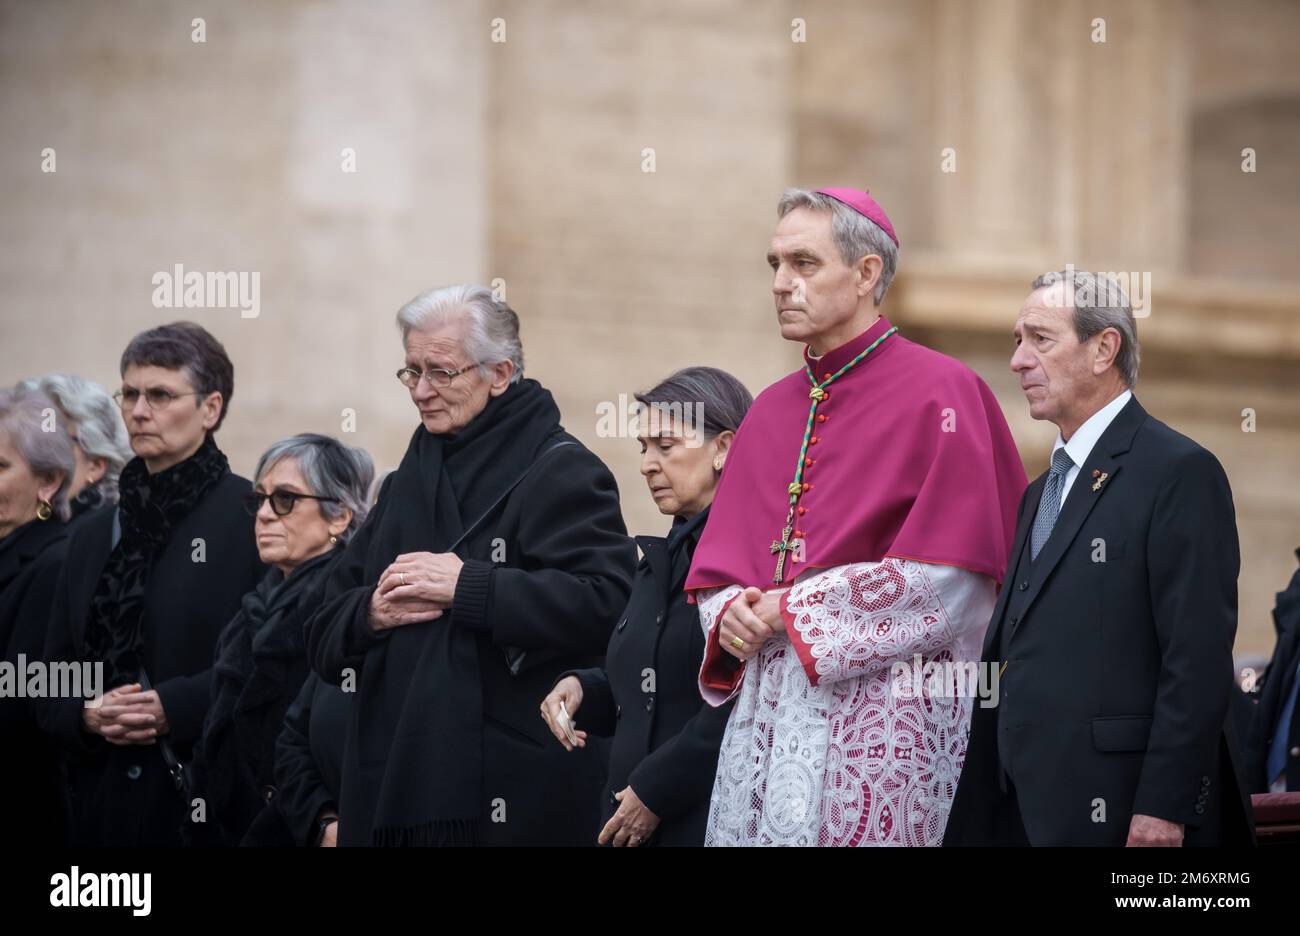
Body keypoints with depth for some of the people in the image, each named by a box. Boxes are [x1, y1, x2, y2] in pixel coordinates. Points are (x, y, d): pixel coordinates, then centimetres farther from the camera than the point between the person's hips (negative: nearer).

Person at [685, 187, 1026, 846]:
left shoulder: (938, 392, -4)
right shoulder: (772, 410, 17)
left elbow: (948, 576, -13)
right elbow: (717, 568, 19)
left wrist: (790, 612, -10)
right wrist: (731, 614, -5)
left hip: (882, 711, -6)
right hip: (765, 710, 6)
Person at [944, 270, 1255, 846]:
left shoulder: (1179, 473, -7)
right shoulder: (1041, 493, 21)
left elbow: (1198, 657, -14)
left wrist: (1163, 809, -19)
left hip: (1120, 807, -8)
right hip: (1024, 808, 8)